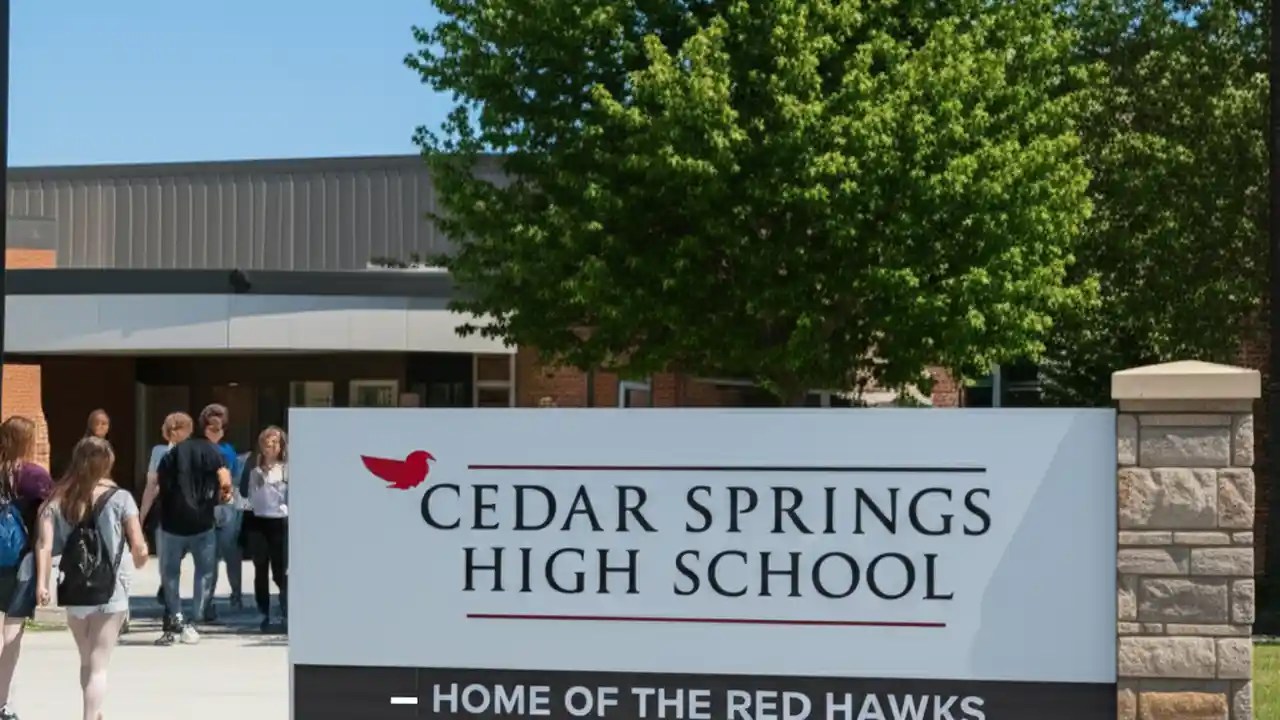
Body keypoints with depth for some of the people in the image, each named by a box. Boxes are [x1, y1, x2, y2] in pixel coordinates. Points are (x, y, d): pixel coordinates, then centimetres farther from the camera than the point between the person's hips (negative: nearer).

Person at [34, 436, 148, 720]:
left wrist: (42, 583, -13)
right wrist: (138, 562, 13)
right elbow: (139, 548, -8)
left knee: (87, 661, 21)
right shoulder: (120, 498, -5)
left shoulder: (58, 500, 3)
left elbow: (45, 545, -10)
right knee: (98, 665, -2)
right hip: (110, 591, -3)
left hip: (73, 590, 4)